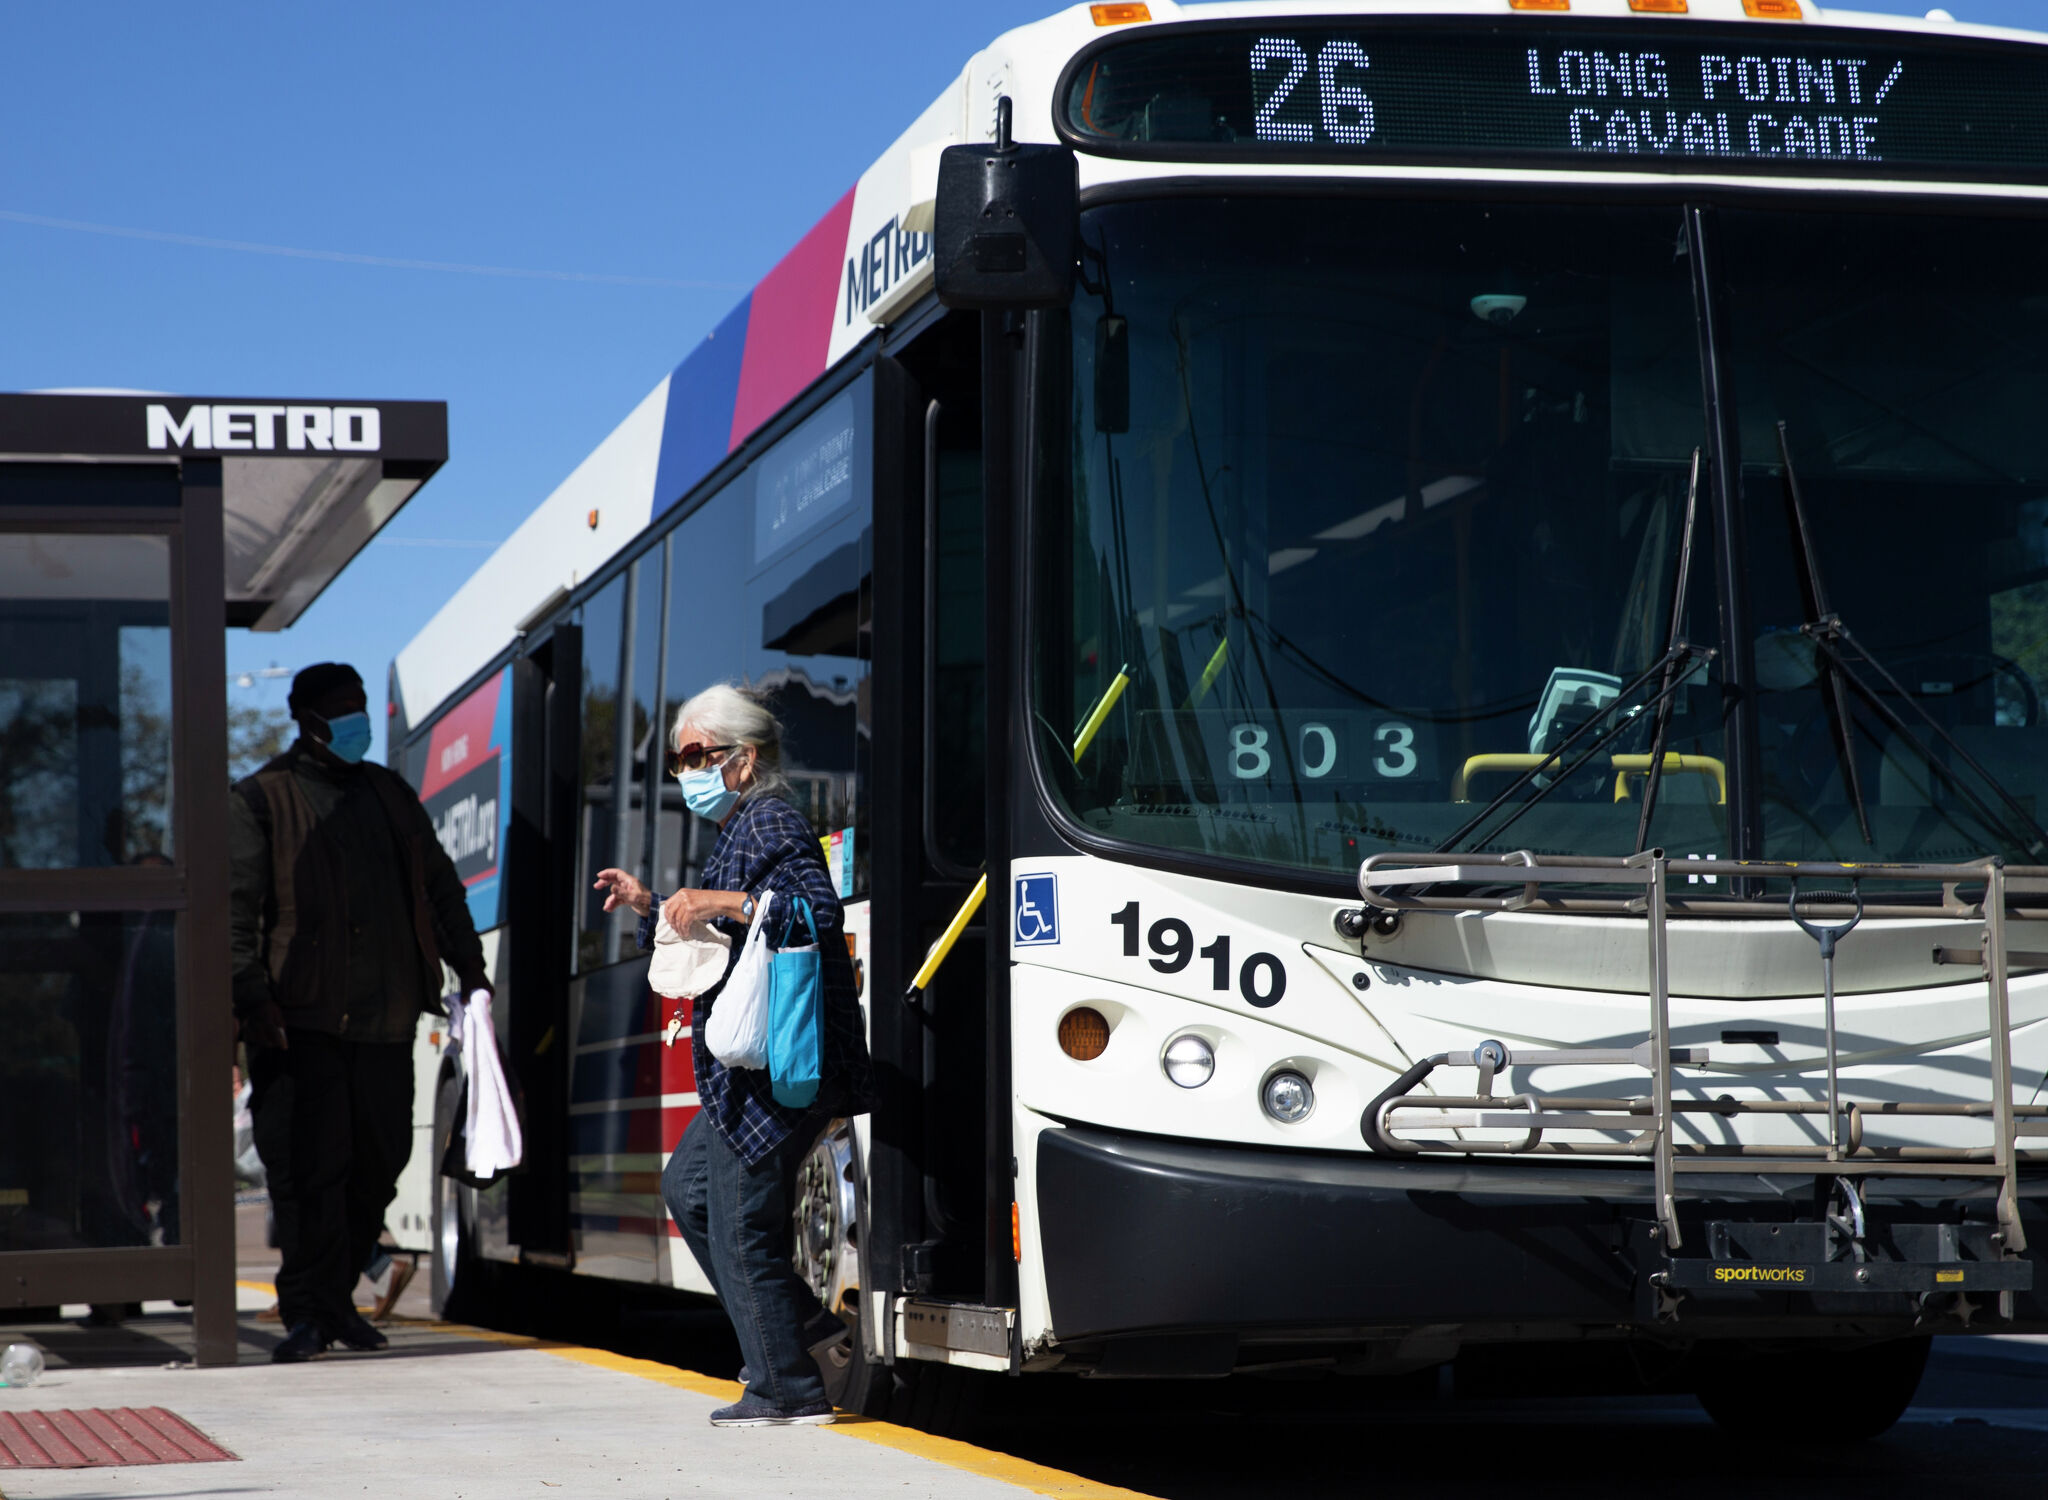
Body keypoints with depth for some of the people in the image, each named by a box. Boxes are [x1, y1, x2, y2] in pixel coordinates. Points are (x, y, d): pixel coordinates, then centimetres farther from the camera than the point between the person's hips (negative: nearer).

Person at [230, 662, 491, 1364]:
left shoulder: (389, 793, 19)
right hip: (302, 1016, -5)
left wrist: (468, 964, 11)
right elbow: (237, 906, -4)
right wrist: (252, 996, -15)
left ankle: (337, 1297, 18)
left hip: (385, 1016, 5)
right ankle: (306, 1313, -5)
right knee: (309, 1165, -10)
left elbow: (438, 883, 22)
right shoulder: (261, 799, 3)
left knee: (378, 1163, 6)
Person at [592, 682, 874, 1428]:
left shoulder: (771, 824, -12)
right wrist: (652, 906, 19)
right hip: (750, 1071, 11)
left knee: (740, 1227, -7)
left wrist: (724, 903, -29)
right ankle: (801, 1323, 23)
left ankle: (787, 1390, 1)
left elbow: (821, 912, -27)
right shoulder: (740, 829, 20)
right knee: (688, 1185, 21)